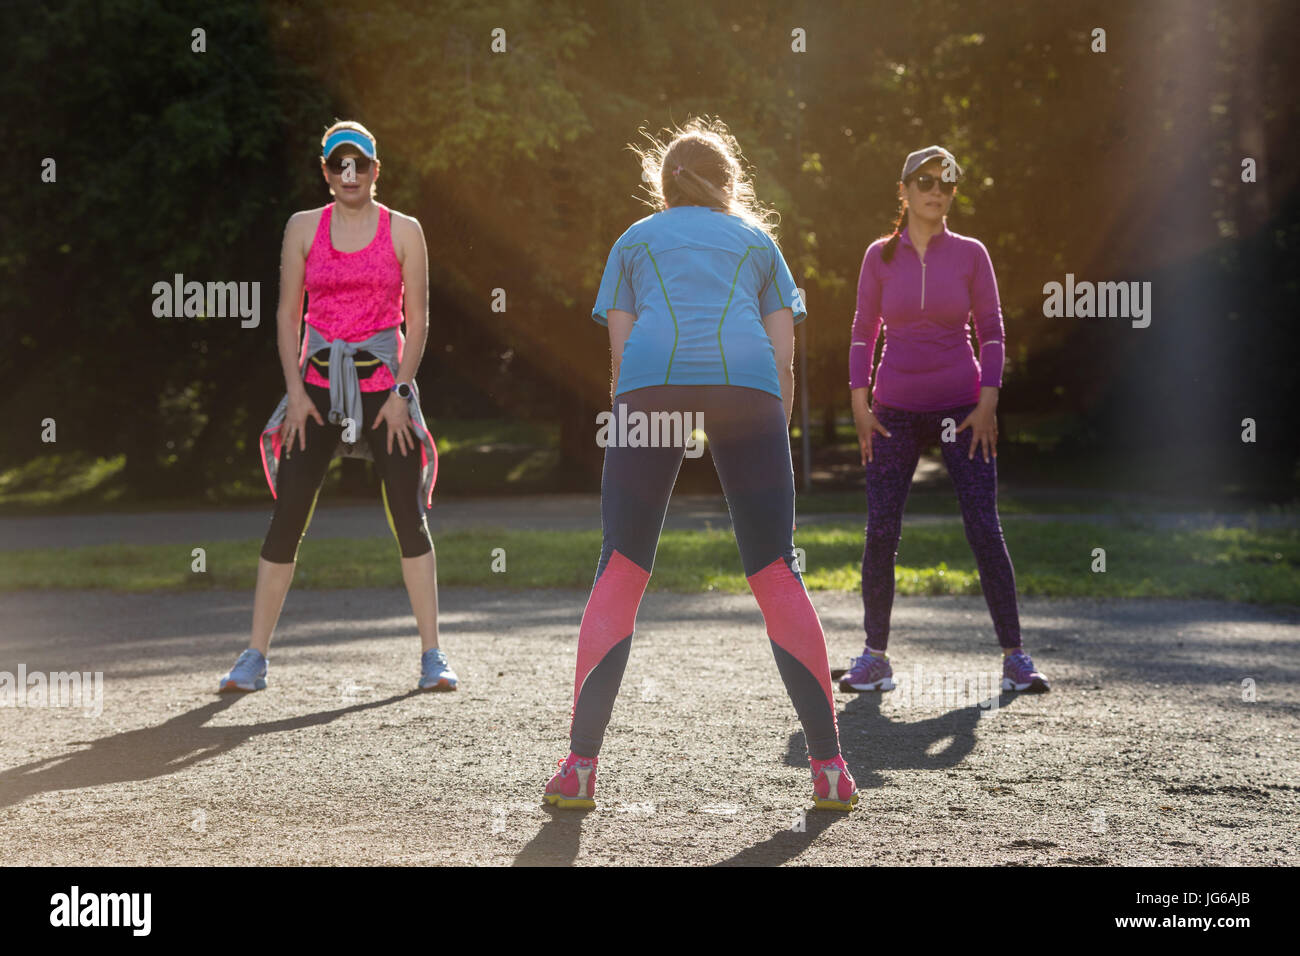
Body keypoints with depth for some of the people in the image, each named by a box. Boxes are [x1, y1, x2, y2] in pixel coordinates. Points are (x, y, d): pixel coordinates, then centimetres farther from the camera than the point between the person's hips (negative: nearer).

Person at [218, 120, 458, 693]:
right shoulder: (304, 228, 6)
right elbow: (287, 315, 7)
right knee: (287, 517, -3)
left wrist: (400, 391, -7)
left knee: (408, 517, -4)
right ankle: (254, 658, 4)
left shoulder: (403, 231, 3)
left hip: (385, 384, -1)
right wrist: (296, 391, -3)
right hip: (319, 383, 1)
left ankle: (432, 656, 2)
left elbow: (417, 320, 3)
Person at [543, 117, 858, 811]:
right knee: (776, 576, 3)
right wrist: (769, 448, 24)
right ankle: (829, 767, 1)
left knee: (619, 573, 2)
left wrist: (636, 442, 24)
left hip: (652, 379, 0)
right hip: (748, 383, 0)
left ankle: (580, 767, -5)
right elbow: (784, 358, 20)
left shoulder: (635, 239, 28)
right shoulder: (756, 239, 29)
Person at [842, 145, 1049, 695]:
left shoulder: (970, 254, 2)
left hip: (962, 407, -1)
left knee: (985, 531, -6)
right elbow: (863, 331, 9)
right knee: (880, 534, -4)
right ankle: (874, 658, 6)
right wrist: (860, 403, 0)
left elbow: (991, 331, 3)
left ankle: (1014, 657, 1)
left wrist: (987, 403, -6)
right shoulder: (880, 255, 5)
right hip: (894, 411, 1)